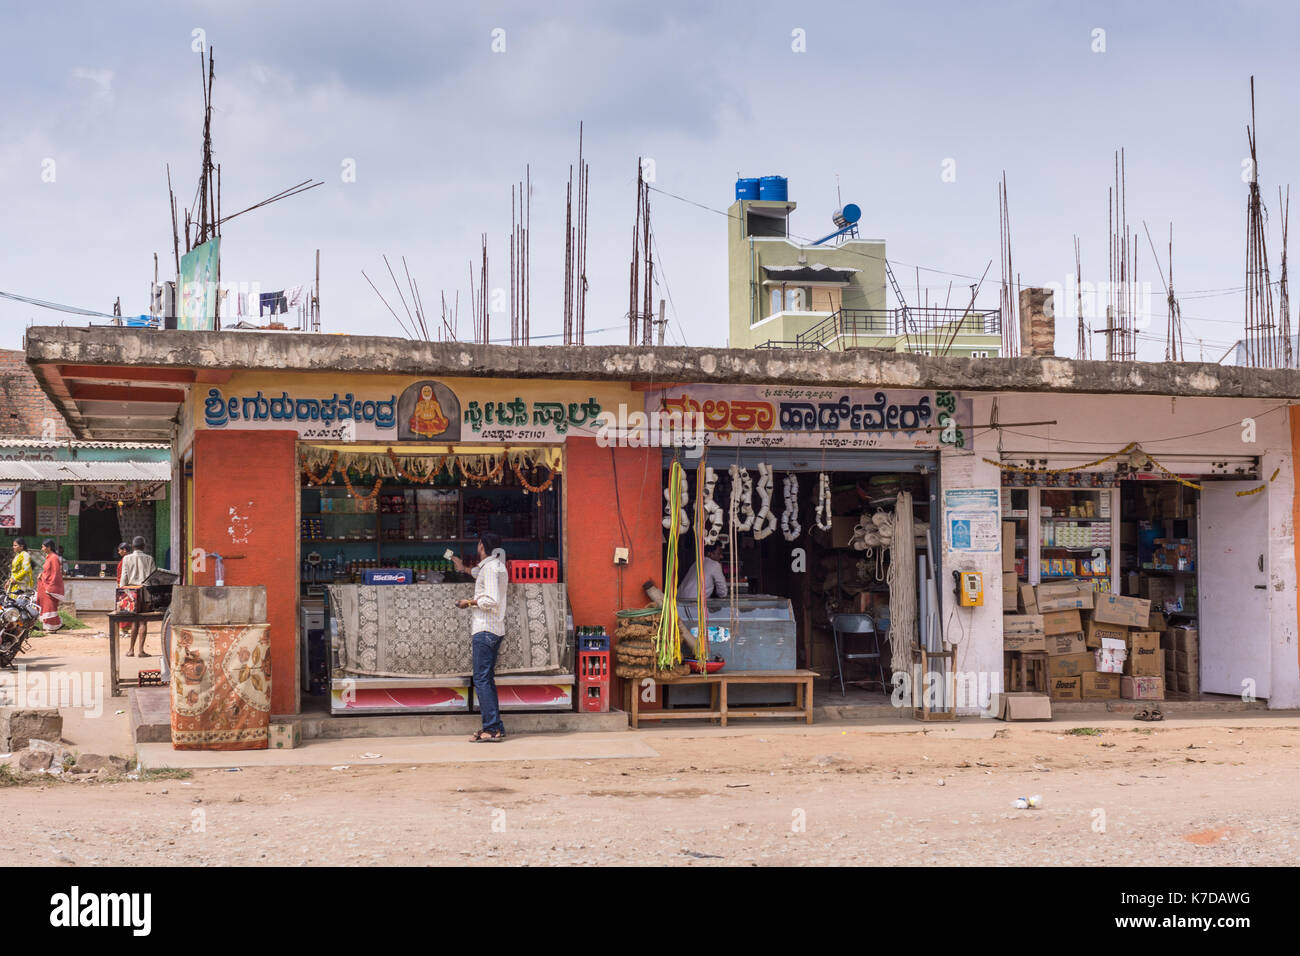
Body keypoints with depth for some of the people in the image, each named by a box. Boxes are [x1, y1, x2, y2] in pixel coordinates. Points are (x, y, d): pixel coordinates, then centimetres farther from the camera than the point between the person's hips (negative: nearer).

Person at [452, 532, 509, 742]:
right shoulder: (498, 565, 17)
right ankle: (496, 728, 11)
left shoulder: (490, 567, -13)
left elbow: (492, 600, -22)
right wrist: (465, 569, 57)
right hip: (496, 630, 10)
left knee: (481, 680, -10)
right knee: (487, 679, 12)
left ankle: (492, 728, -14)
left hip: (484, 630, -10)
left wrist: (470, 603, -8)